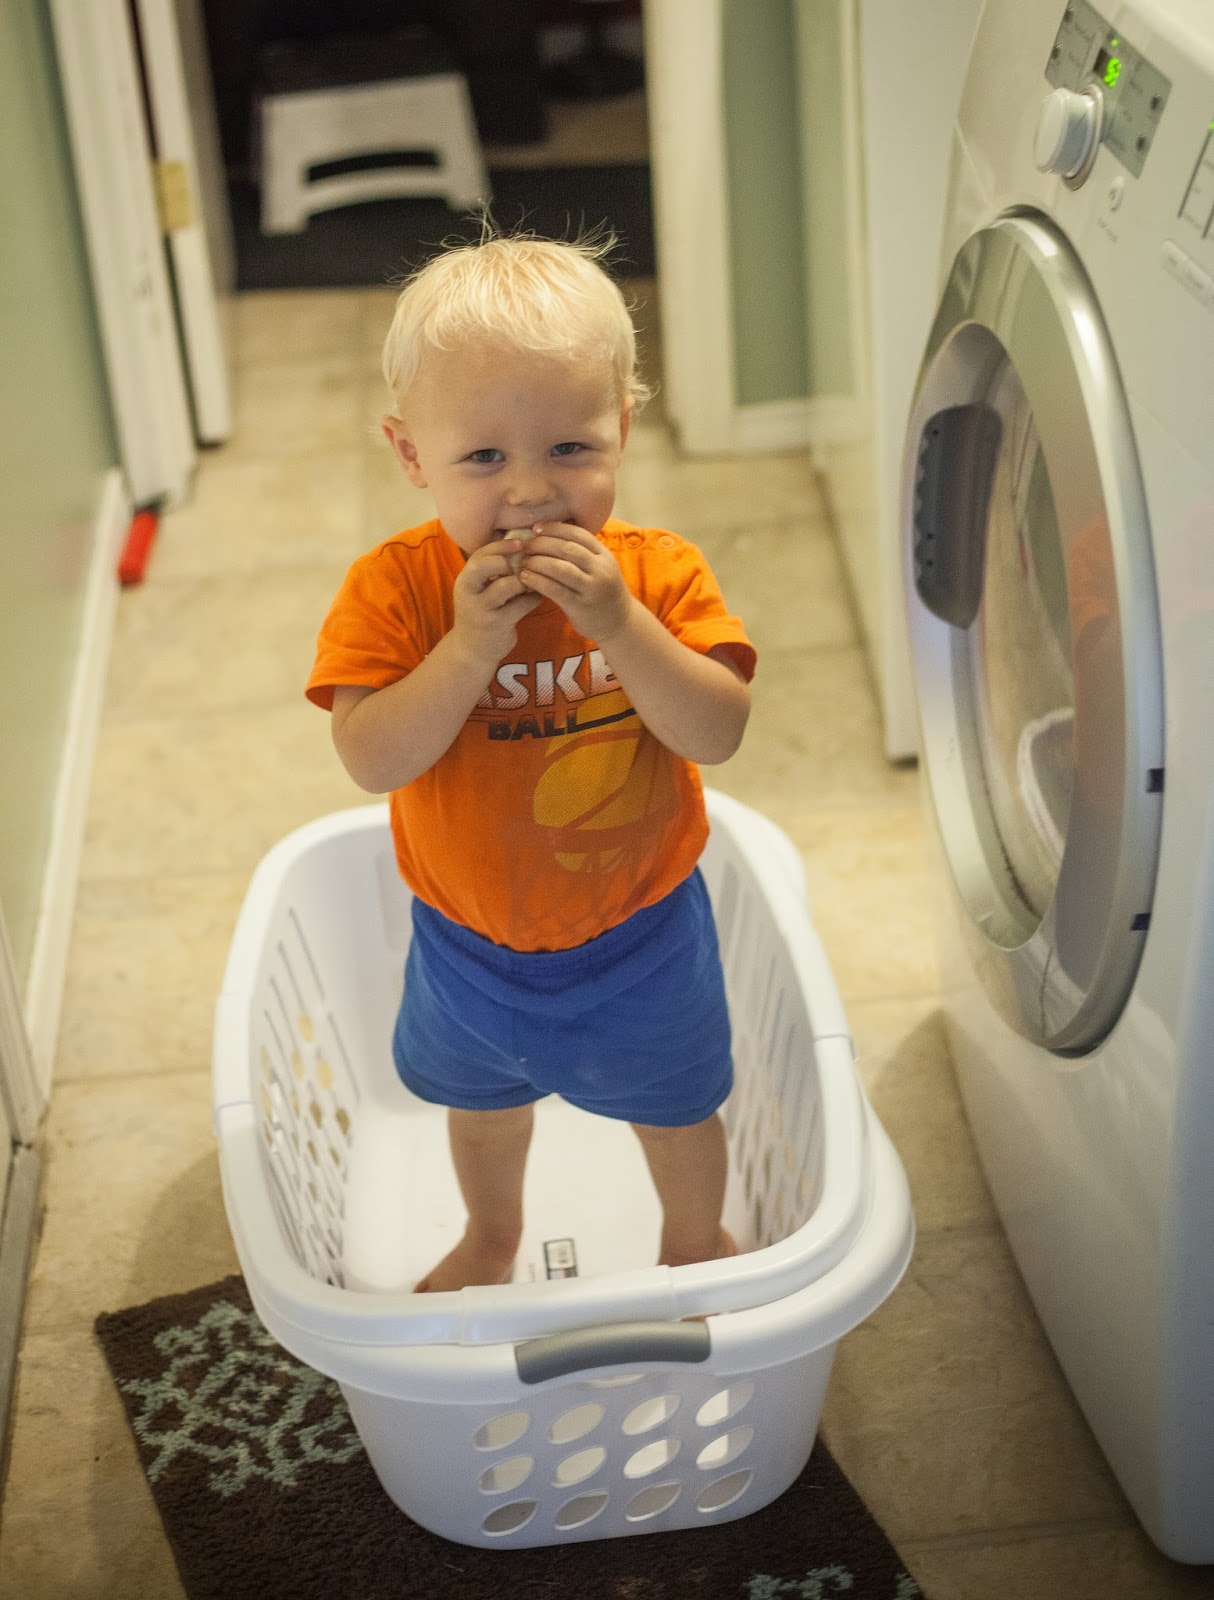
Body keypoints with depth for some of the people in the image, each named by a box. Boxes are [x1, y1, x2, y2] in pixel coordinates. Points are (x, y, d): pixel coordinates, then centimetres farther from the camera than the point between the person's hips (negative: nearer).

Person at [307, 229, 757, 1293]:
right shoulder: (396, 588, -22)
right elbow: (373, 760, -28)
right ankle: (493, 1237, 60)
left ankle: (696, 1238, 55)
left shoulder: (660, 573, -20)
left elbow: (720, 735, -28)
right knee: (485, 1101, 29)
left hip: (641, 929, -1)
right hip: (471, 938, 1)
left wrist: (618, 623, -39)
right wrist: (468, 646, -40)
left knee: (674, 1106, 23)